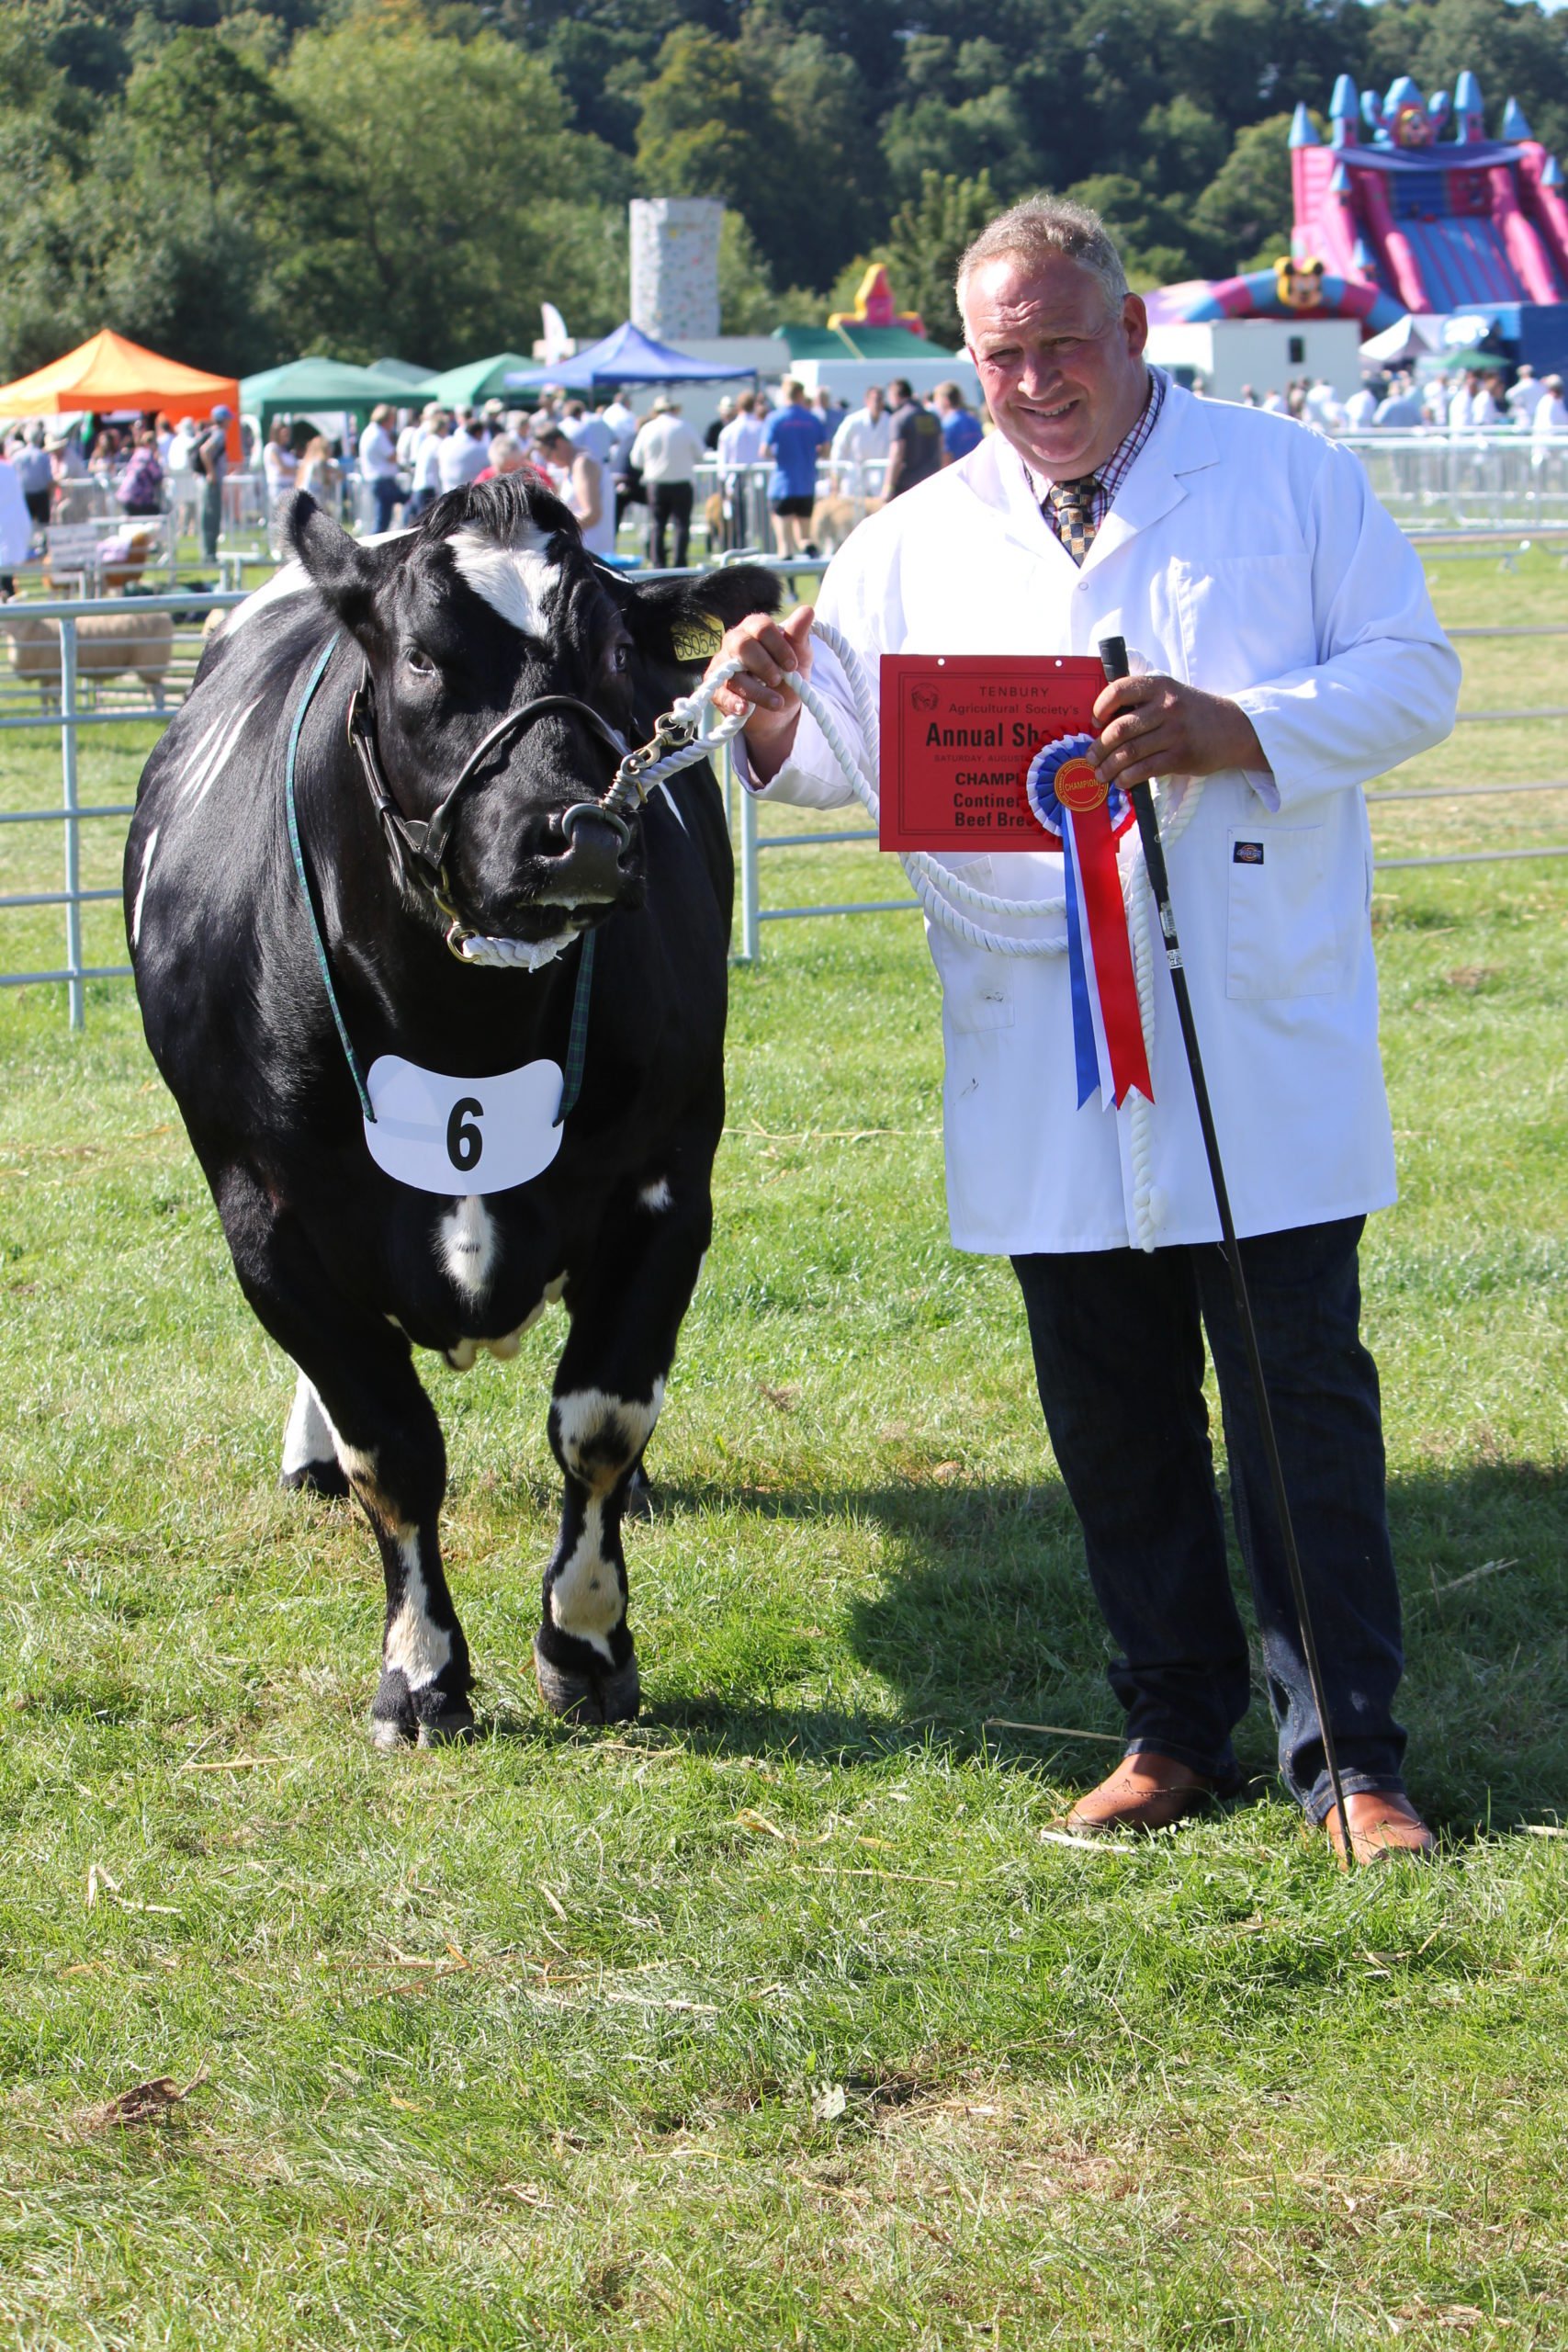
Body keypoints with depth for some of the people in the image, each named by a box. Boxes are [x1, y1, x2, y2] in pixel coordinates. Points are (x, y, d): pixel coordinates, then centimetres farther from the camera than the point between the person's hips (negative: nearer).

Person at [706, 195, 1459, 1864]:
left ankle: (1349, 1755, 4)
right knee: (1110, 1414, 8)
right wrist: (768, 717, -15)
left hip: (1263, 1051, -3)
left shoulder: (1291, 481, 5)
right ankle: (1175, 1730, 22)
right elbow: (843, 747, 9)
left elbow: (1411, 674, -1)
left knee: (1302, 1394, -3)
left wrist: (1228, 731, -16)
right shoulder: (917, 545, 12)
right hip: (1041, 1073, 3)